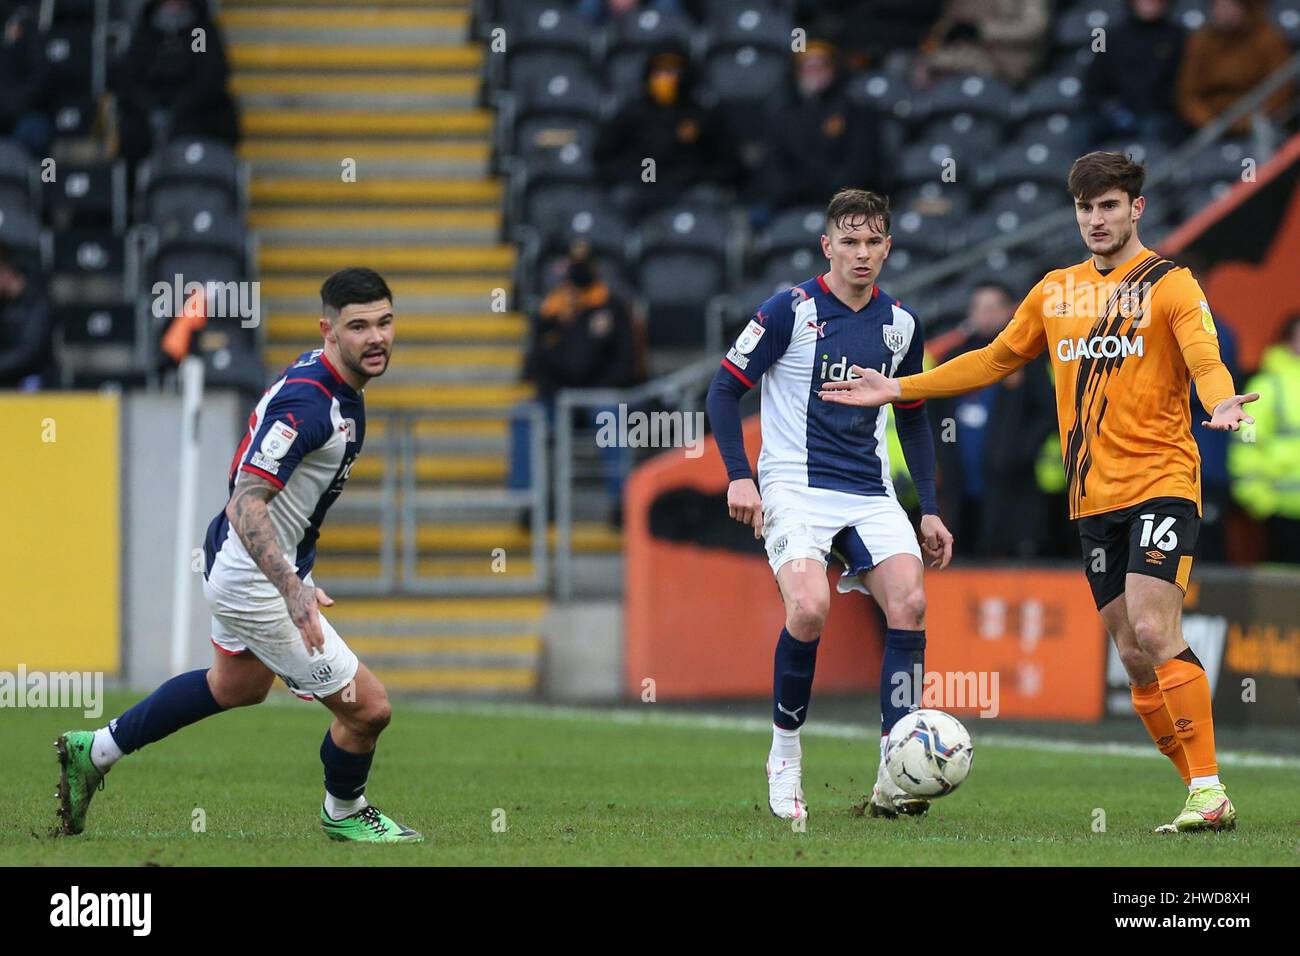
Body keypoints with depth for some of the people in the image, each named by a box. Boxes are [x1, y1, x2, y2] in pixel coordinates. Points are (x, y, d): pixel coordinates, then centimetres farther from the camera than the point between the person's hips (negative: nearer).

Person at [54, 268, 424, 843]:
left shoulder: (339, 386, 2)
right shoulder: (307, 402, -29)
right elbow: (245, 503, -35)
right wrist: (293, 591, -46)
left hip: (251, 567, 11)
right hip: (254, 581, -11)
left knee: (237, 685, 34)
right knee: (367, 708, -4)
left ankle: (96, 750, 43)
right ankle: (343, 812, 26)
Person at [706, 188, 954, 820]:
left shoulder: (899, 325, 10)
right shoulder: (791, 311, -5)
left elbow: (912, 419, 22)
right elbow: (724, 389, -1)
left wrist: (930, 510, 16)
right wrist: (738, 477, -11)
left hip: (870, 495, 5)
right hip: (795, 486, -5)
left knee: (909, 602, -18)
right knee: (809, 608, -27)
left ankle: (894, 780, -15)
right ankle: (784, 756, -4)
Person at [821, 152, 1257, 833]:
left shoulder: (1169, 285, -2)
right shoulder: (1056, 291, 15)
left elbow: (1204, 357, -18)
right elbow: (997, 360, 26)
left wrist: (1221, 403, -41)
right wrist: (899, 389, 23)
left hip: (1161, 481, -6)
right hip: (1093, 497, 6)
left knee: (1154, 631, -20)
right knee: (1135, 656, 3)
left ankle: (1210, 793, -18)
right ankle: (1201, 794, 9)